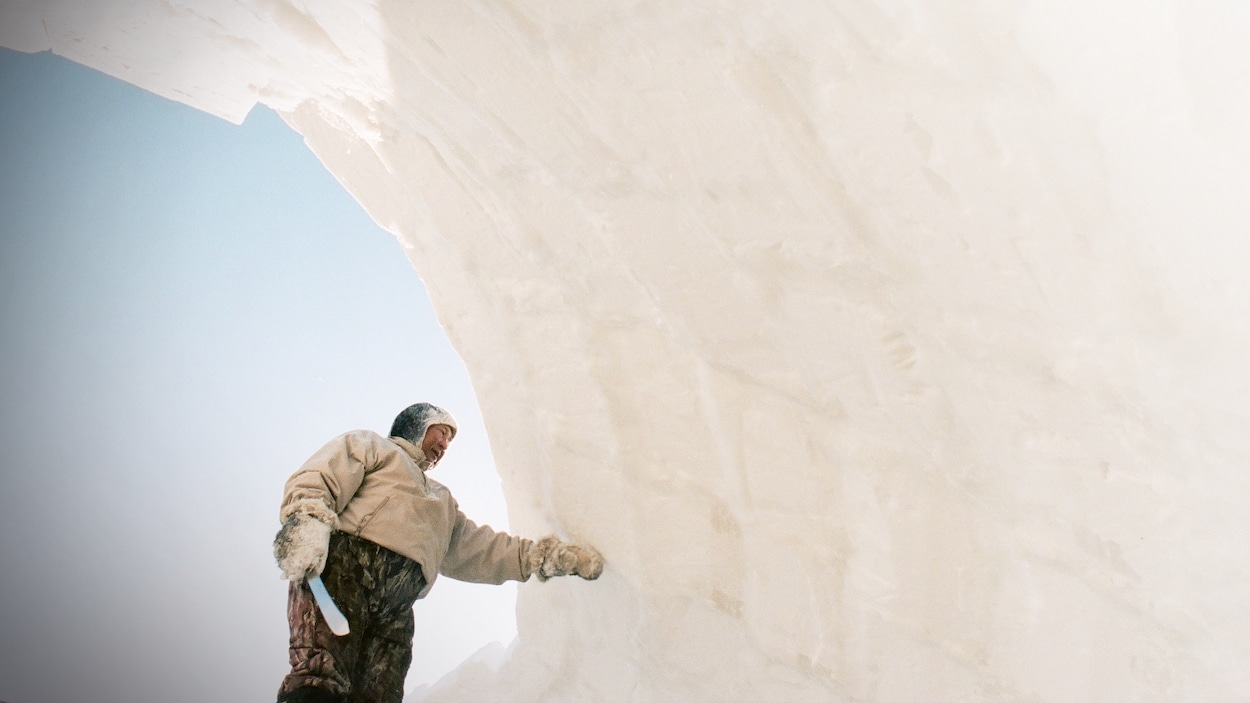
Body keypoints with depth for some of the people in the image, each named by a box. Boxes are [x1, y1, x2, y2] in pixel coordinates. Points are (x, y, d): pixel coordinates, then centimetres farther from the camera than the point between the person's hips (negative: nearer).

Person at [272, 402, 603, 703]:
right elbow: (316, 479, 5)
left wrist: (555, 556, 20)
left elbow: (480, 548, 31)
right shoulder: (370, 445, 23)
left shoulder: (442, 499, 41)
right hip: (342, 568, -5)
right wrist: (308, 522, -18)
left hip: (396, 611, 5)